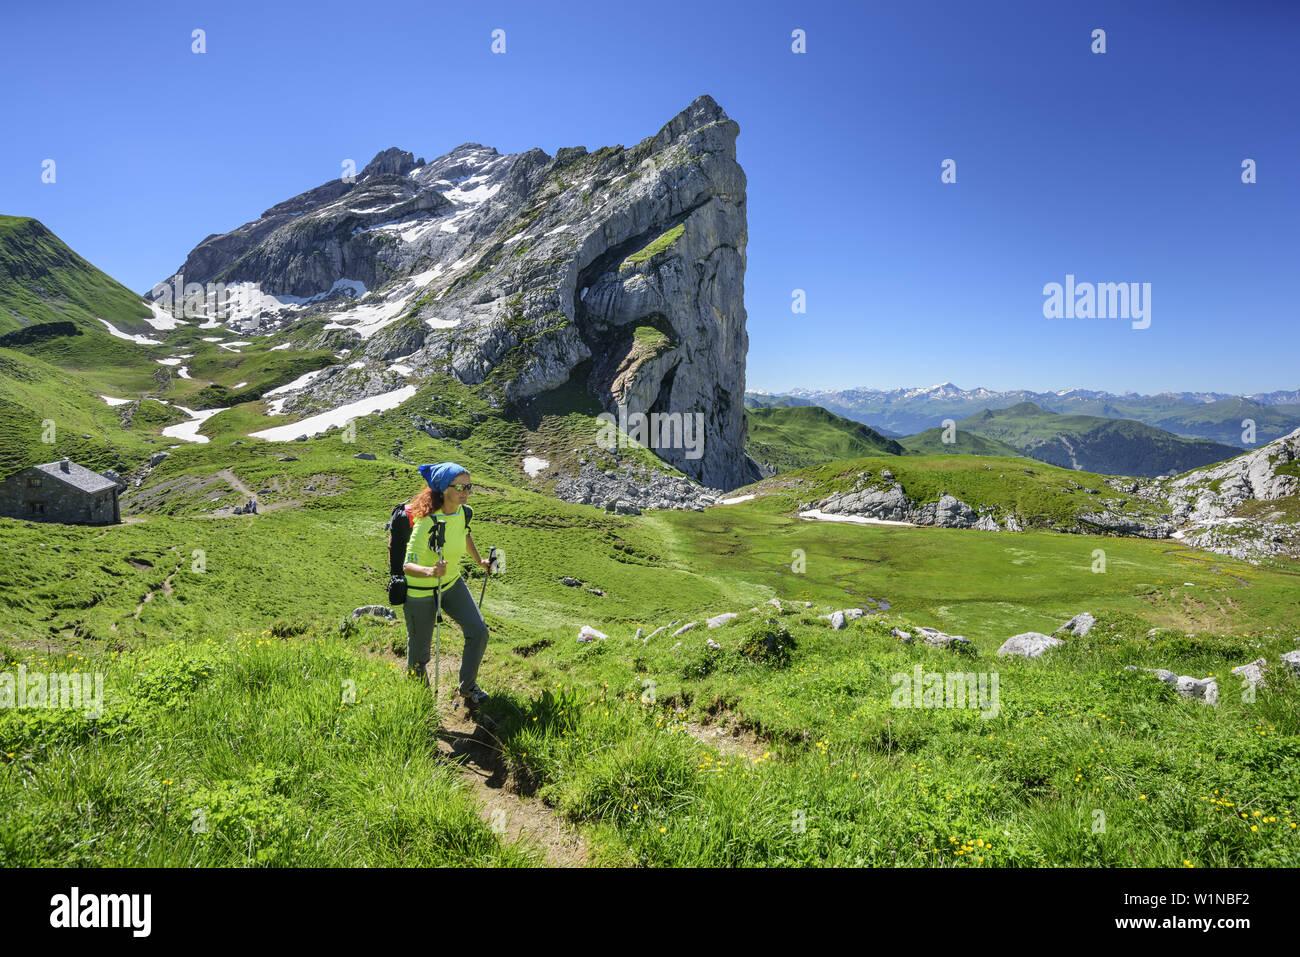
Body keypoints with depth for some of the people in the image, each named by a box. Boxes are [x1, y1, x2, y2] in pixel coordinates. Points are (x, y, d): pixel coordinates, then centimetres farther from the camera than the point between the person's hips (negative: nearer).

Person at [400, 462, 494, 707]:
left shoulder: (462, 511, -9)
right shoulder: (427, 522, -31)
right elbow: (408, 565, -35)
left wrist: (479, 560, 22)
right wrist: (430, 572, -53)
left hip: (452, 584, 6)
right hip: (420, 591, -6)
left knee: (479, 632, -6)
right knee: (419, 649, 10)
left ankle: (467, 686, 17)